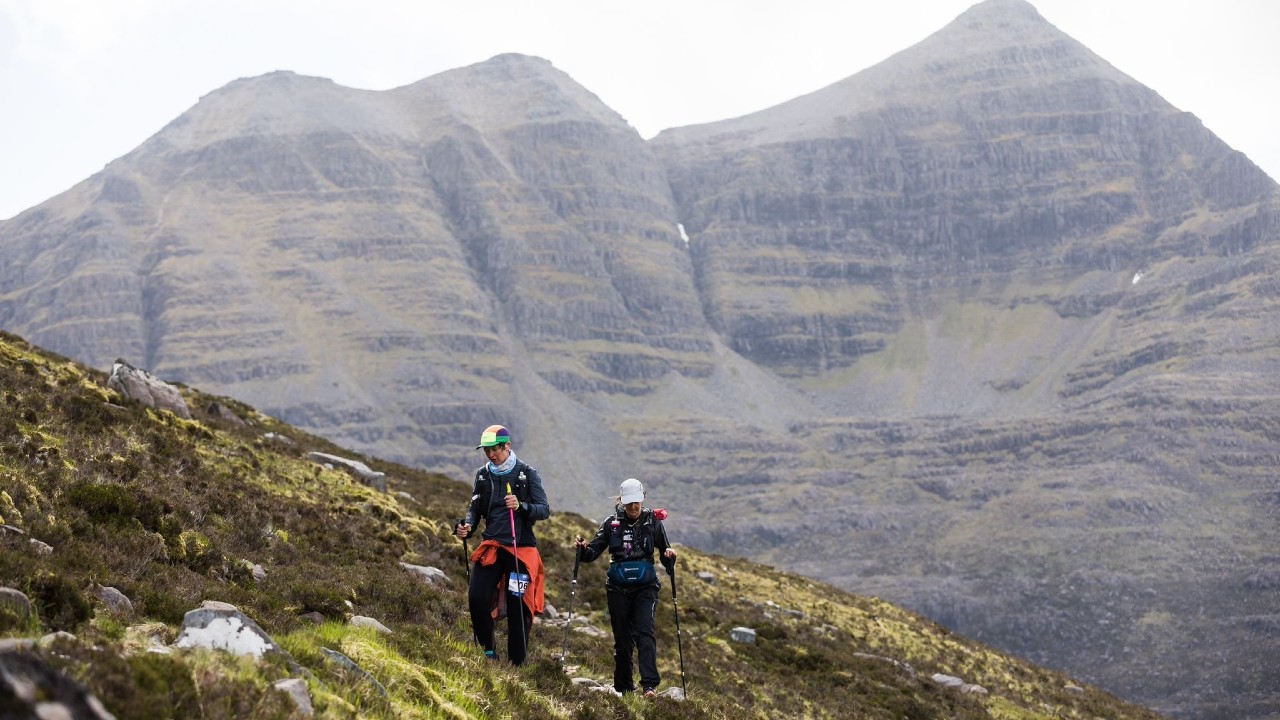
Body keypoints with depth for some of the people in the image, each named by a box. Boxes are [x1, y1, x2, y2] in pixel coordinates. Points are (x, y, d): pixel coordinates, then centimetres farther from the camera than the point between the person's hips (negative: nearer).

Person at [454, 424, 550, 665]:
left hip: (521, 548, -3)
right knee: (477, 598, -12)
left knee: (518, 607, -3)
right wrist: (466, 526, -6)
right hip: (491, 546, 3)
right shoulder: (483, 475, 10)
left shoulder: (528, 473, -1)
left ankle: (517, 664, 6)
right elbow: (475, 508, 16)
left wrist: (521, 506, -24)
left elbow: (544, 510, -5)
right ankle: (487, 651, 7)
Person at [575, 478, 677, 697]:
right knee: (622, 638, 6)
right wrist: (583, 549, -17)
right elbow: (593, 552, 4)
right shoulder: (612, 523, 3)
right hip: (618, 588, 2)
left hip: (645, 587, -2)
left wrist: (669, 556, -19)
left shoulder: (653, 521, 1)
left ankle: (649, 685, -22)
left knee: (645, 633, -16)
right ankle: (623, 688, 16)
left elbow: (665, 552, 4)